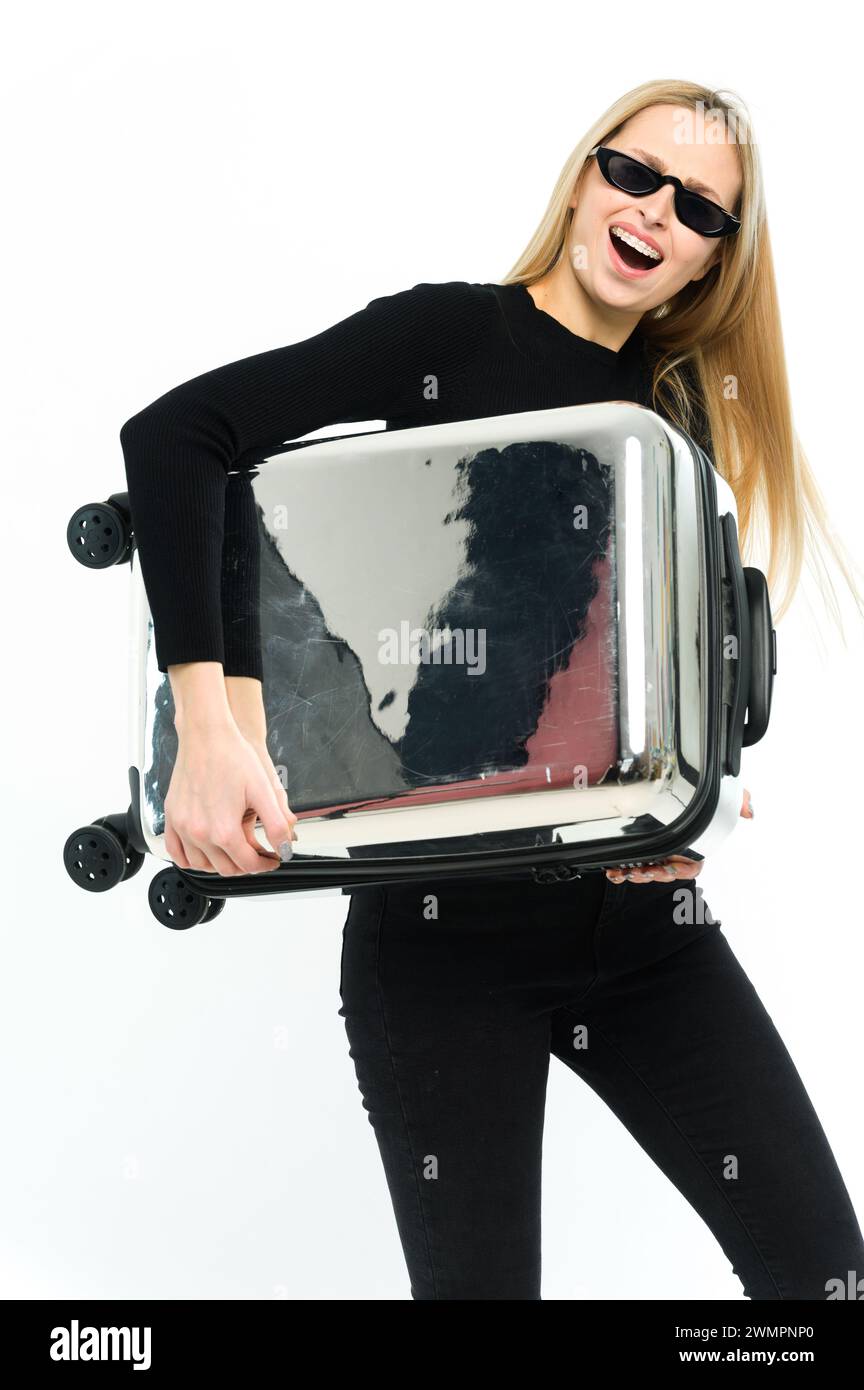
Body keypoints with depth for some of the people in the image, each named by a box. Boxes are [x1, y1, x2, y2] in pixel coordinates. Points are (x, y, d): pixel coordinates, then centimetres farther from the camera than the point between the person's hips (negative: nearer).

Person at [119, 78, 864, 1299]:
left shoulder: (691, 413, 11)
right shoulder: (451, 336, -4)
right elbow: (176, 432, -15)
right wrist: (211, 717, -26)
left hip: (644, 916, 5)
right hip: (445, 917, -4)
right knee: (477, 1277, 2)